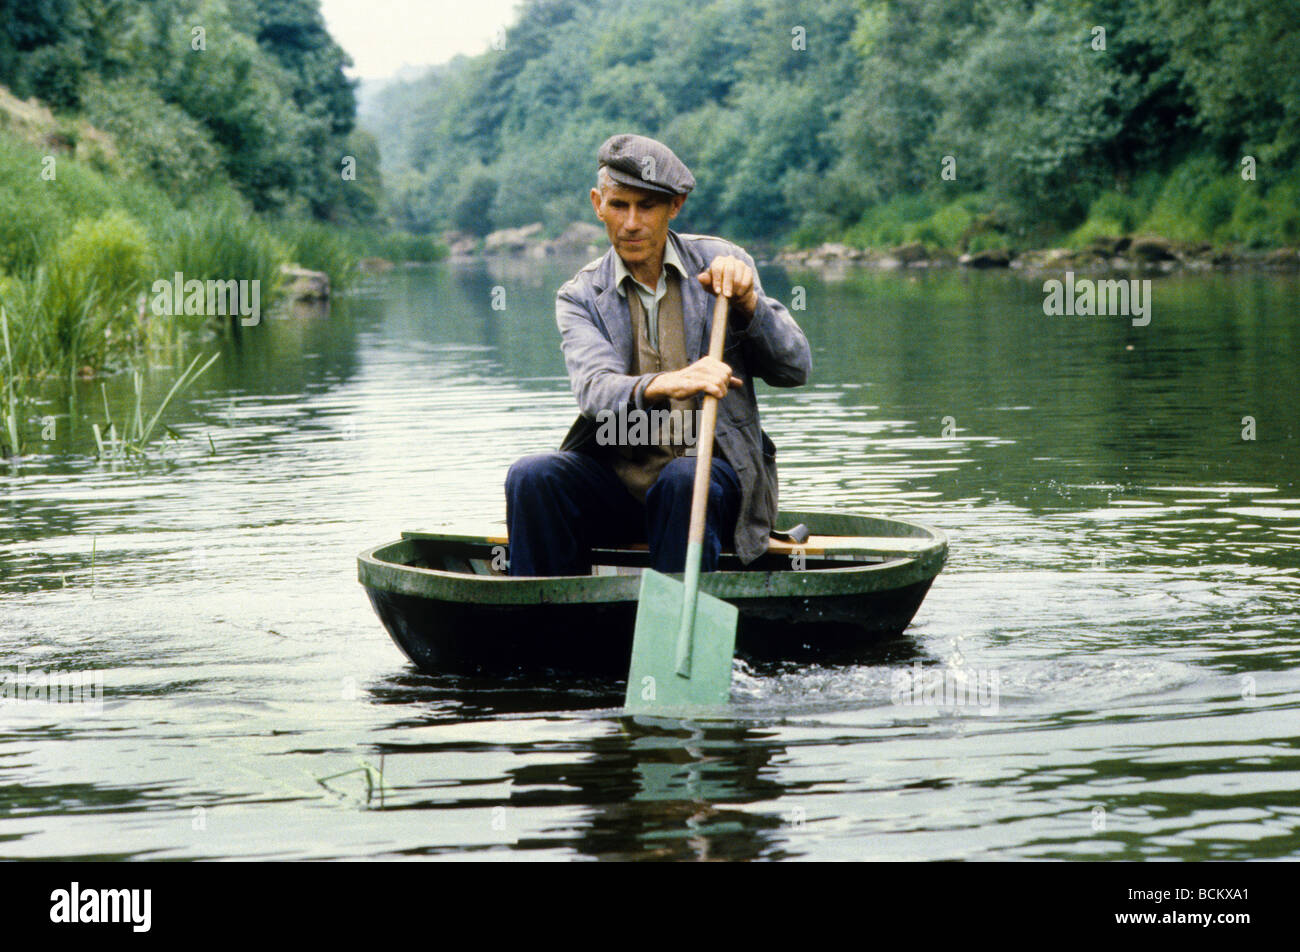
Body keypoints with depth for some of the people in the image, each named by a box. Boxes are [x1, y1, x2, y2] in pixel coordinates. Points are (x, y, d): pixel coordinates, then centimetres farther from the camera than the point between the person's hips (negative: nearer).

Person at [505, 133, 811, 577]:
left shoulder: (722, 263, 5)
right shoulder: (580, 297, 4)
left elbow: (795, 369, 0)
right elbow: (595, 388, -17)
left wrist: (747, 301, -18)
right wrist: (661, 386, -39)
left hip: (717, 467, -1)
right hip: (619, 474, 1)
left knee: (682, 480, -35)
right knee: (532, 477, -25)